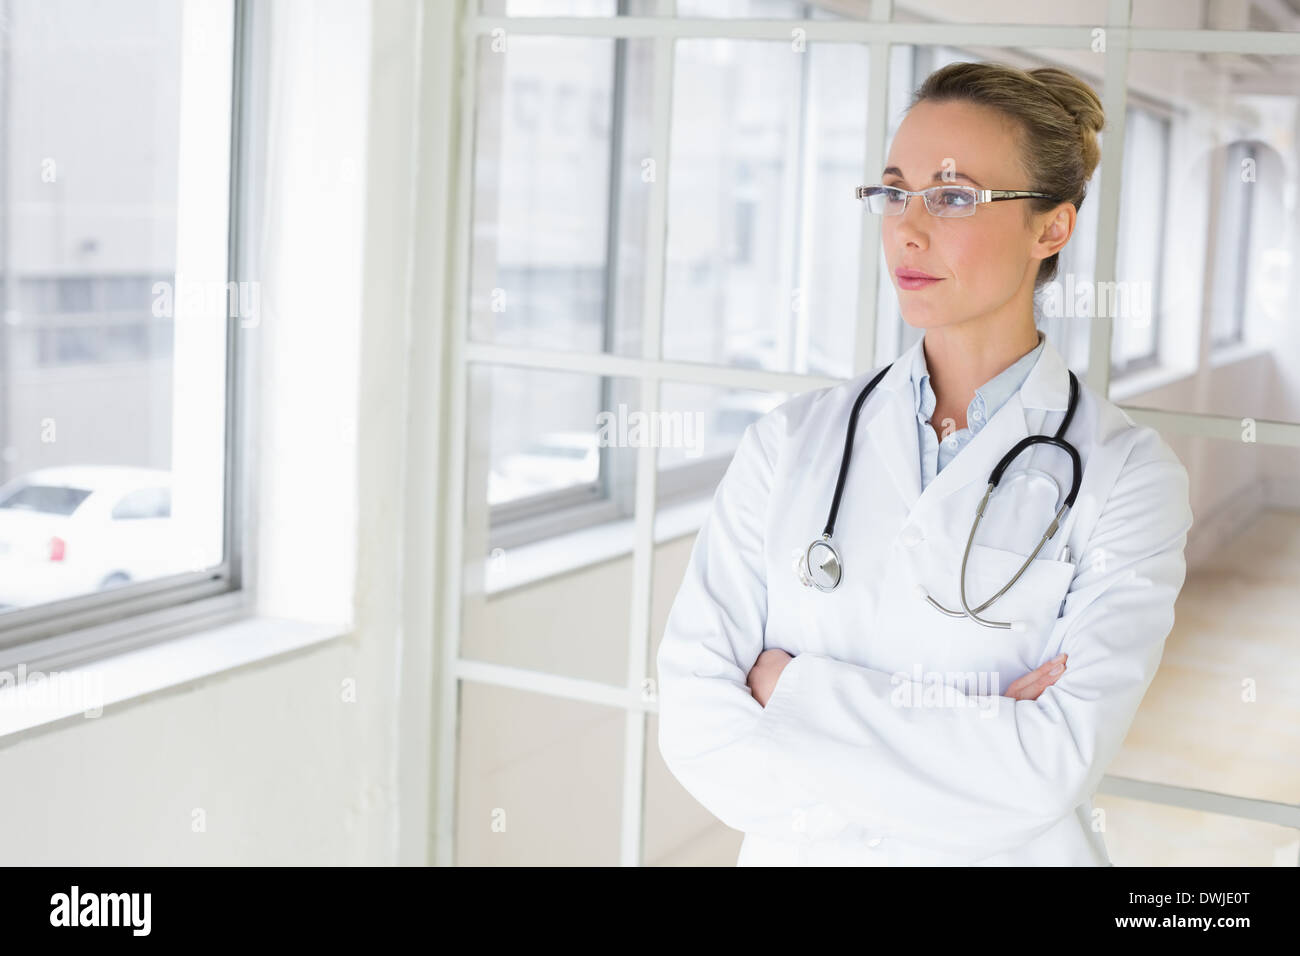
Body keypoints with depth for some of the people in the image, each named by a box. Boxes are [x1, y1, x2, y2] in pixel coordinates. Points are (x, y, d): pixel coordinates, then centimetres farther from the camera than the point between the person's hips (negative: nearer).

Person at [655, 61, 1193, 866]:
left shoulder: (1126, 471, -11)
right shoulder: (793, 440, -4)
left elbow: (1056, 769, -21)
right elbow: (696, 719, -12)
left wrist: (792, 686, -16)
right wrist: (975, 743, -20)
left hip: (1016, 853, -2)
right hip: (797, 848, 2)